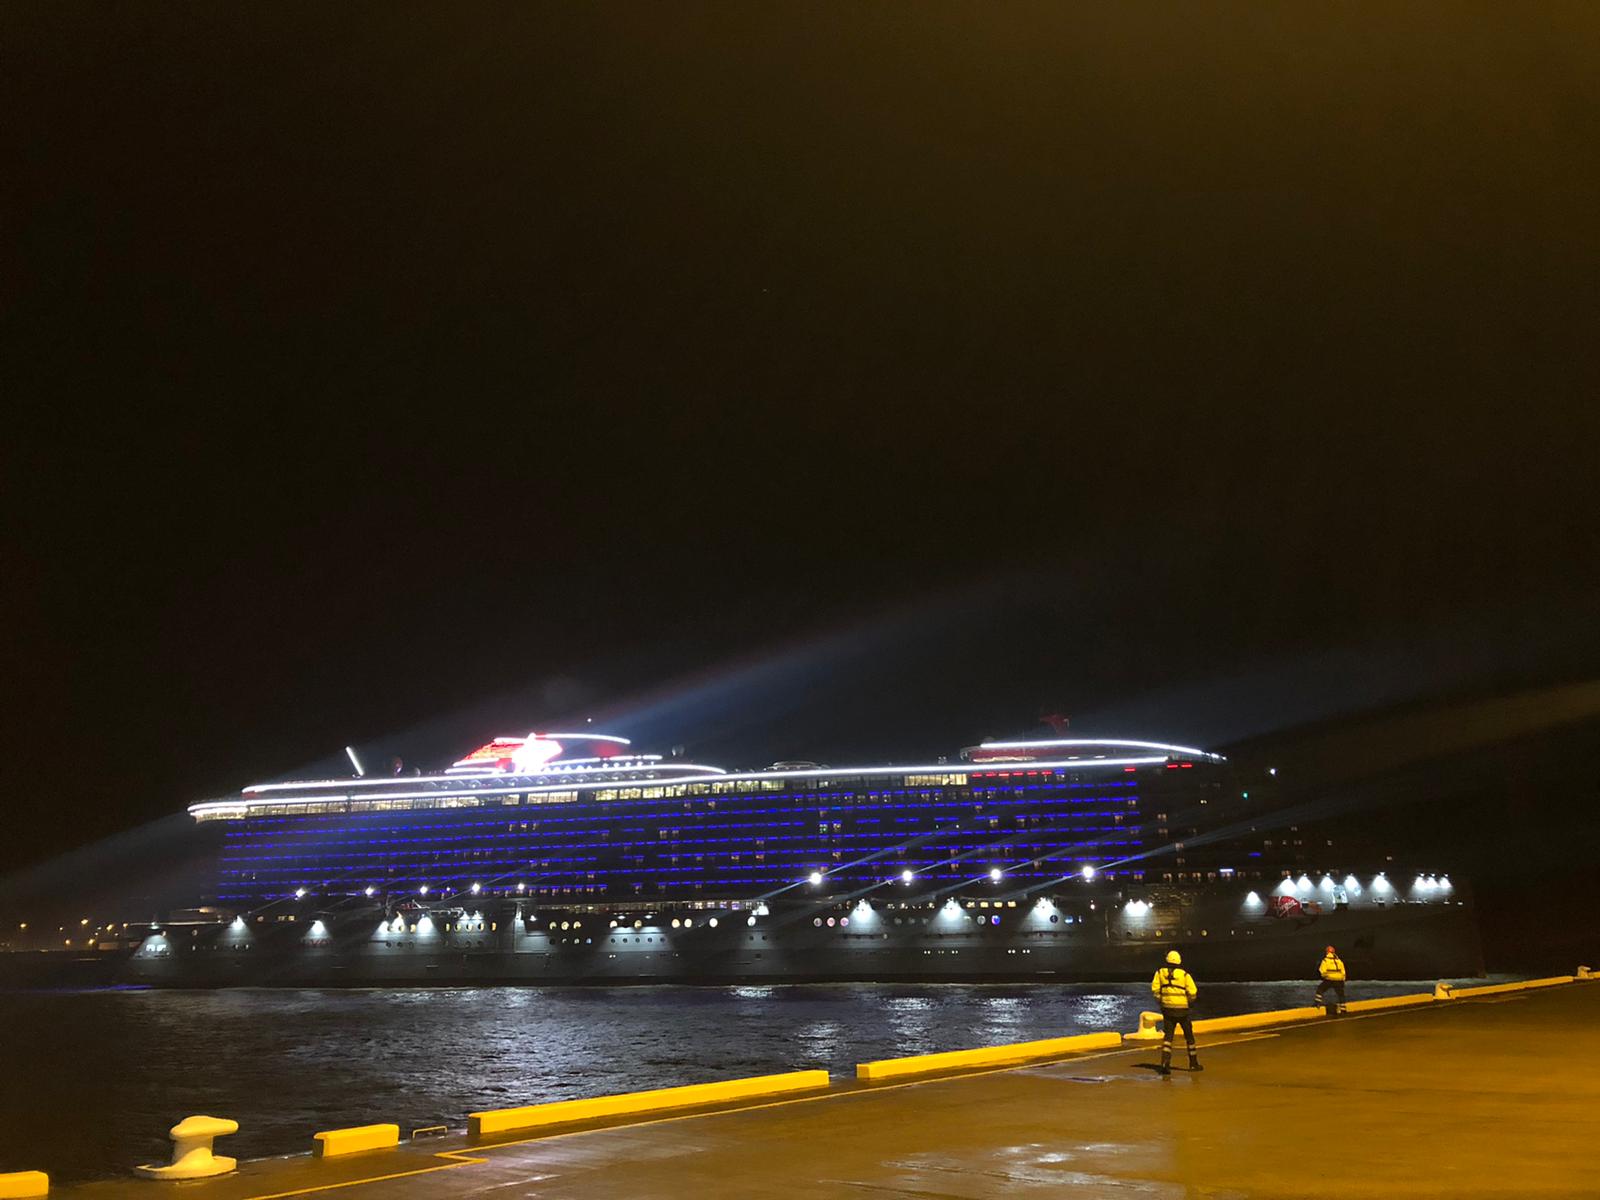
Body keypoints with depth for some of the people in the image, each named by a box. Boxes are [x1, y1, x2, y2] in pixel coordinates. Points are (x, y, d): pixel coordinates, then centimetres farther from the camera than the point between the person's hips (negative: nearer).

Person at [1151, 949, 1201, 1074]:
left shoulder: (1160, 973, 0)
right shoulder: (1185, 975, -7)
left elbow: (1155, 990, -3)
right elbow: (1192, 992, -9)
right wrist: (1186, 999, 10)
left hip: (1167, 1008, 2)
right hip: (1182, 1008, -2)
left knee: (1167, 1036, 5)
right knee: (1189, 1036, 15)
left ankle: (1165, 1063, -12)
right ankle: (1193, 1063, 25)